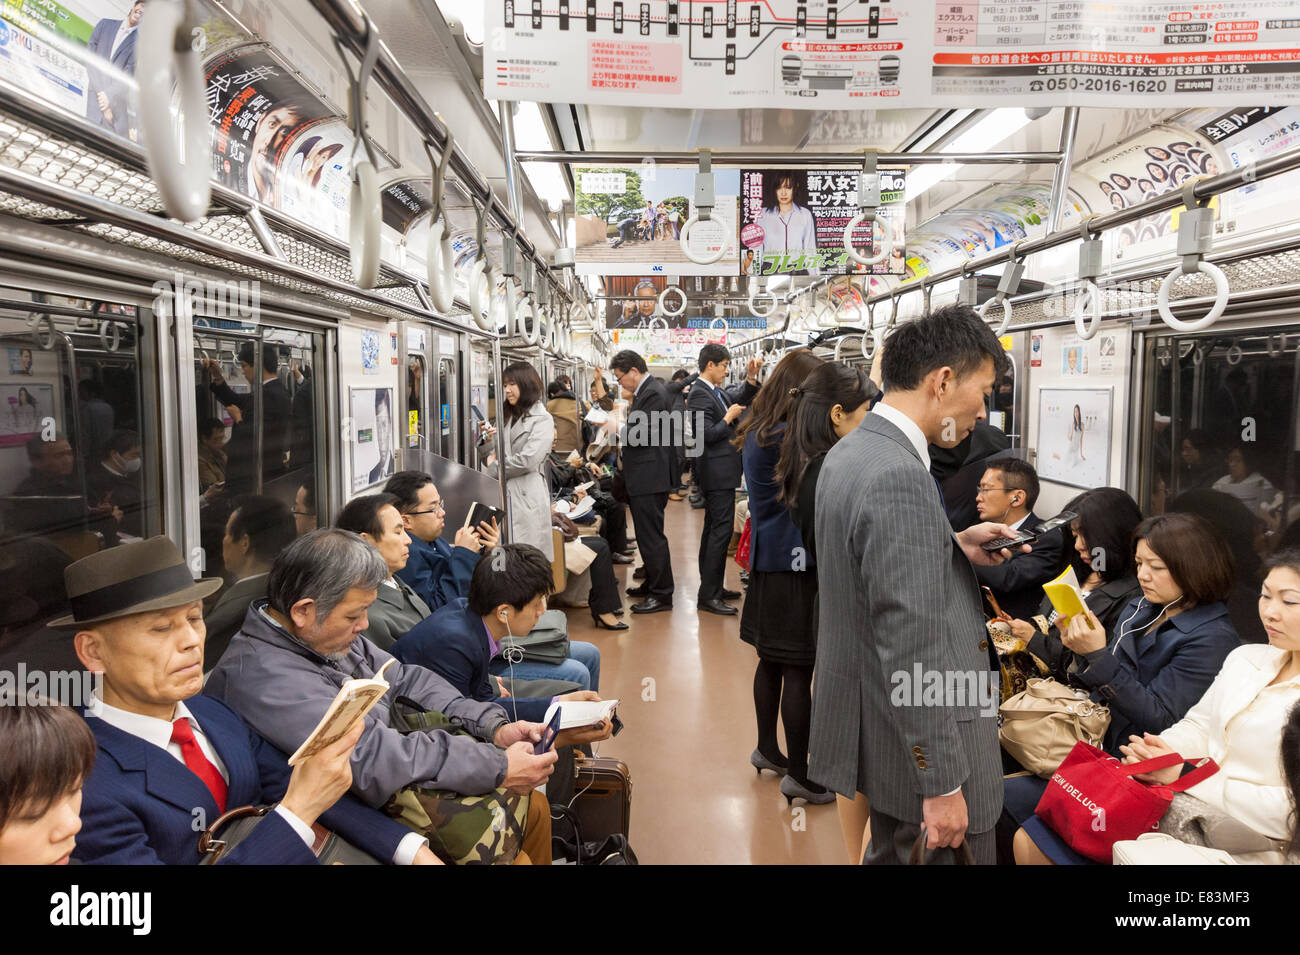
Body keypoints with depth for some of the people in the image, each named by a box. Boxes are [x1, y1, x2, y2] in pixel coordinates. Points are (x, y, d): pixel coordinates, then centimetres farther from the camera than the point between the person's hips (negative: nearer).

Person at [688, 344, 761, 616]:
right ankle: (708, 595, -9)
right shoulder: (699, 394, -16)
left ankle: (711, 587, 25)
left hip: (720, 473, 11)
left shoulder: (716, 391, 13)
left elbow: (741, 396, 17)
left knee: (713, 529, 15)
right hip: (717, 473, -11)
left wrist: (751, 376, 0)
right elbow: (708, 435, -22)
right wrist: (729, 417, -10)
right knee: (720, 531, -11)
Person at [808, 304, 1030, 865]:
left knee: (890, 850, 25)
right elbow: (912, 650, -27)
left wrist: (954, 547, 6)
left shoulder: (850, 451, 5)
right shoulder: (899, 477, -26)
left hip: (873, 725, 10)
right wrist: (943, 785, -21)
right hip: (920, 746, -10)